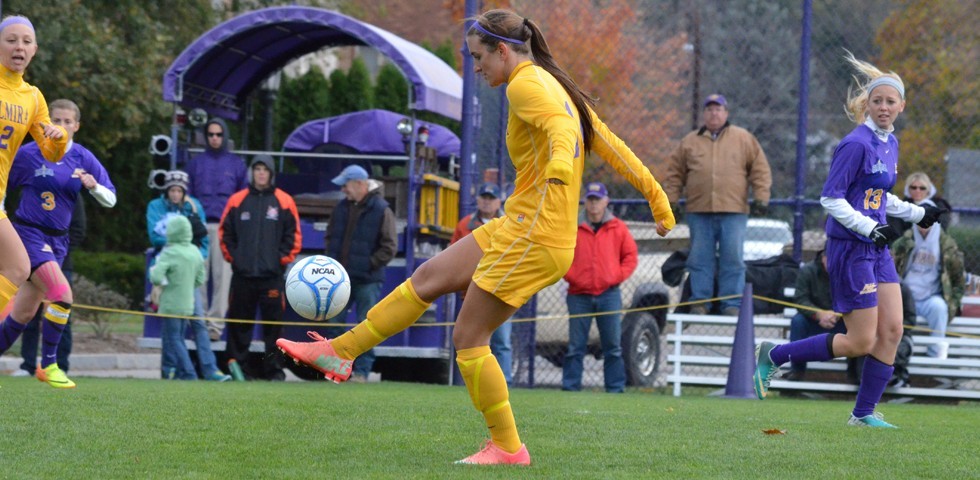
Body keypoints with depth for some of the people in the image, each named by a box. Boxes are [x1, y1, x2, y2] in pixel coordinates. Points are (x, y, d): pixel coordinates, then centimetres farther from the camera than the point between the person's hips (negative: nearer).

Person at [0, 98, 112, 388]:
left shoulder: (83, 158, 4)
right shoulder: (29, 154, -6)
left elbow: (110, 201, 3)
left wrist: (94, 185, -17)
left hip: (57, 240, 5)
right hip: (29, 232, -5)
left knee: (24, 313, 6)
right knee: (62, 294, -22)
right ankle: (48, 365, -12)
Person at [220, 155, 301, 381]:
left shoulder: (284, 202, 5)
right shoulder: (237, 201, 7)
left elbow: (294, 235, 6)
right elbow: (225, 232, 11)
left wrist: (283, 259, -1)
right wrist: (232, 256, 2)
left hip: (272, 275, -1)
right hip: (243, 274, 1)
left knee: (274, 322, -1)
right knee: (239, 322, 2)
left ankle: (274, 369, 4)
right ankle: (236, 364, 8)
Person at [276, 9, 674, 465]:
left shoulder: (525, 85, -14)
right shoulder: (555, 86, 16)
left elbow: (563, 126, -34)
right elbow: (611, 146, 19)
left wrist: (559, 166, -56)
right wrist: (657, 198, 24)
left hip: (533, 239, -10)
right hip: (516, 227, 10)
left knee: (468, 338, -3)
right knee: (428, 279, 13)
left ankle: (508, 448, 5)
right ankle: (340, 351, 20)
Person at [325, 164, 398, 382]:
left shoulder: (381, 210, -9)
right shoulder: (342, 207, 9)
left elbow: (389, 247, -9)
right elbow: (330, 235, 21)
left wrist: (370, 264, -13)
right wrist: (332, 259, 7)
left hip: (367, 280, -6)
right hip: (341, 277, 6)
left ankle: (362, 370, 3)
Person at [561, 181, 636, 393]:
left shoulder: (618, 229, 6)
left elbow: (631, 256, 9)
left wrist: (618, 276, -3)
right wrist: (571, 275, -5)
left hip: (609, 294, 0)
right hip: (579, 294, 0)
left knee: (613, 345, 2)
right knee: (575, 345, 1)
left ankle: (615, 388, 6)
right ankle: (570, 385, 4)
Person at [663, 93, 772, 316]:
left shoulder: (744, 139, 9)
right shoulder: (689, 142, 13)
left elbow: (760, 169, 7)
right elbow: (675, 173, 14)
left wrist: (761, 198, -2)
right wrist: (671, 200, 6)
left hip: (733, 211, -2)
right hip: (699, 212, 2)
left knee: (733, 259, -3)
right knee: (700, 259, 3)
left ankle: (732, 304, 0)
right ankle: (699, 302, 8)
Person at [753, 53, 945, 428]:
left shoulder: (890, 143, 11)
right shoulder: (857, 144, -16)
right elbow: (831, 198, -17)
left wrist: (917, 213, 19)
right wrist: (870, 228, -23)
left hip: (877, 249, 8)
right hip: (850, 249, -8)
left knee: (892, 330, 1)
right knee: (861, 343, -6)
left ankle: (864, 413, 11)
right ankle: (773, 356, 7)